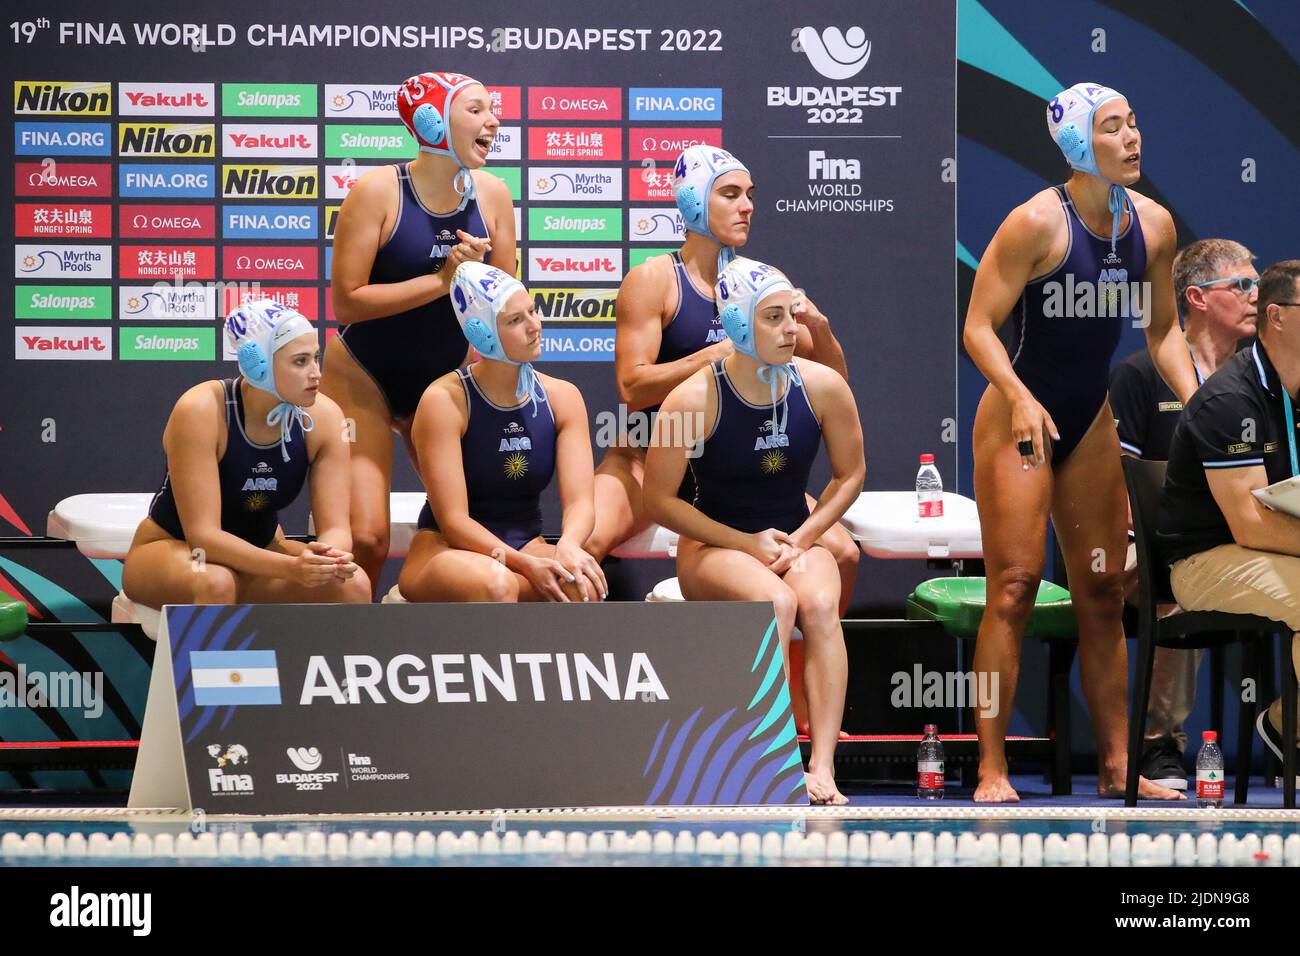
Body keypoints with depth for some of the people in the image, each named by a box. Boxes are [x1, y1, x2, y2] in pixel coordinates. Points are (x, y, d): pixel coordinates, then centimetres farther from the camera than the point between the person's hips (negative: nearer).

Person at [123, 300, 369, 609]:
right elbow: (202, 534, -30)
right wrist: (290, 567, -45)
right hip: (172, 550, -4)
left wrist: (331, 557, -40)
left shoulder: (323, 417, -13)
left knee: (353, 586, -24)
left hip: (258, 556, 4)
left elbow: (335, 527, -14)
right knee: (215, 583, -40)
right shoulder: (200, 412, -26)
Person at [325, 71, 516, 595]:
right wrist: (442, 280, -23)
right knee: (364, 537, -16)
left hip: (444, 379, 5)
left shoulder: (491, 194, -3)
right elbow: (346, 301, -20)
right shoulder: (378, 191, -16)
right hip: (363, 374, -5)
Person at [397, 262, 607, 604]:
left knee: (584, 583, -32)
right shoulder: (444, 401, -12)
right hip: (448, 552, -4)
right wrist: (526, 565, -31)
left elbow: (579, 501, -7)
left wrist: (567, 545, -31)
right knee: (495, 583, -40)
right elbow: (453, 520, -17)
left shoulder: (562, 397, 2)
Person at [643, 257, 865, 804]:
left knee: (820, 604, -32)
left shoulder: (823, 387, -5)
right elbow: (659, 500, -8)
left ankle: (823, 765, -39)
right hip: (713, 547, -3)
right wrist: (747, 543, -14)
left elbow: (850, 475, 9)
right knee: (775, 602, -35)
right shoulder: (695, 399, -14)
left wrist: (801, 538, -7)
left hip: (798, 539, 3)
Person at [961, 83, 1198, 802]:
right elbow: (978, 327, -17)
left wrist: (1193, 399, -3)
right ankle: (992, 770, -7)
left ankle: (1116, 765, 14)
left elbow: (1162, 329, 12)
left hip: (1091, 424, 6)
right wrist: (1020, 397, -31)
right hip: (1018, 418, -6)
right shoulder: (1038, 223, -17)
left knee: (1103, 590, 8)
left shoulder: (1154, 224, 0)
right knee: (1015, 586, -11)